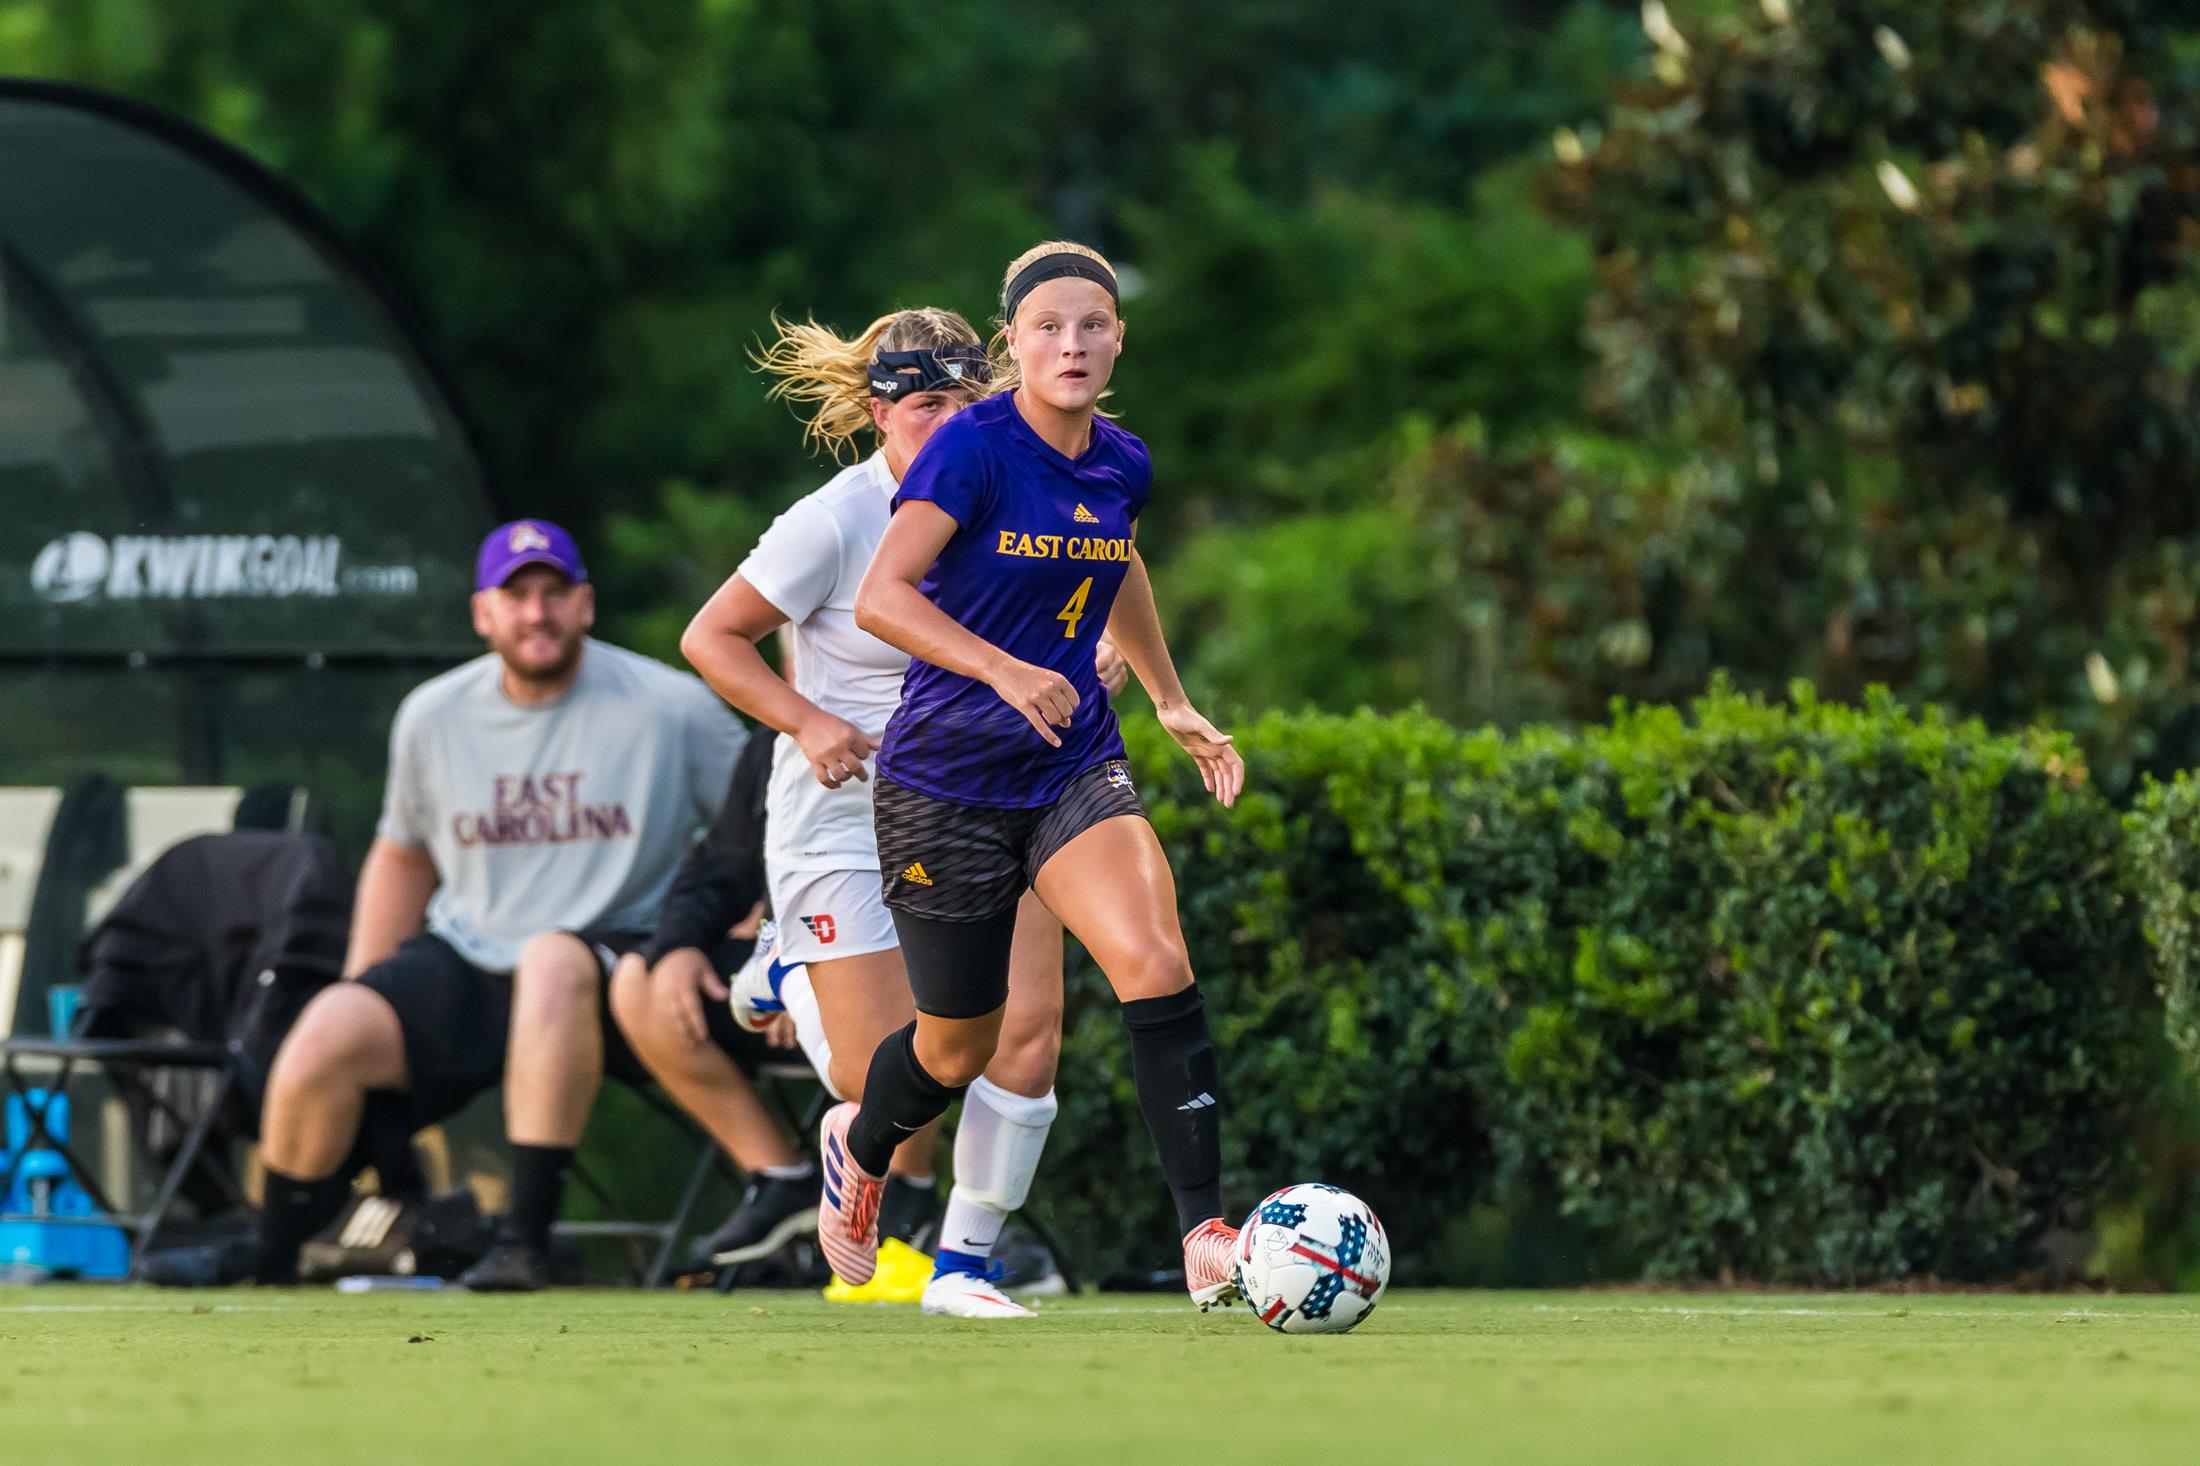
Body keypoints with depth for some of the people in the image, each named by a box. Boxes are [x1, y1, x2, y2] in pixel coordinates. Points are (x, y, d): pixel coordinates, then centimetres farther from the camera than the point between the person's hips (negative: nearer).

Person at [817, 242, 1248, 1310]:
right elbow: (880, 596, -26)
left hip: (1075, 764, 4)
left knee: (1156, 966, -22)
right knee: (960, 1045, 10)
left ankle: (1206, 1238, -24)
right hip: (947, 780, -4)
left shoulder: (1120, 464, 3)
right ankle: (858, 1146, 46)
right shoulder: (972, 448, -16)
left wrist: (1172, 703, 29)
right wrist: (1004, 670, -38)